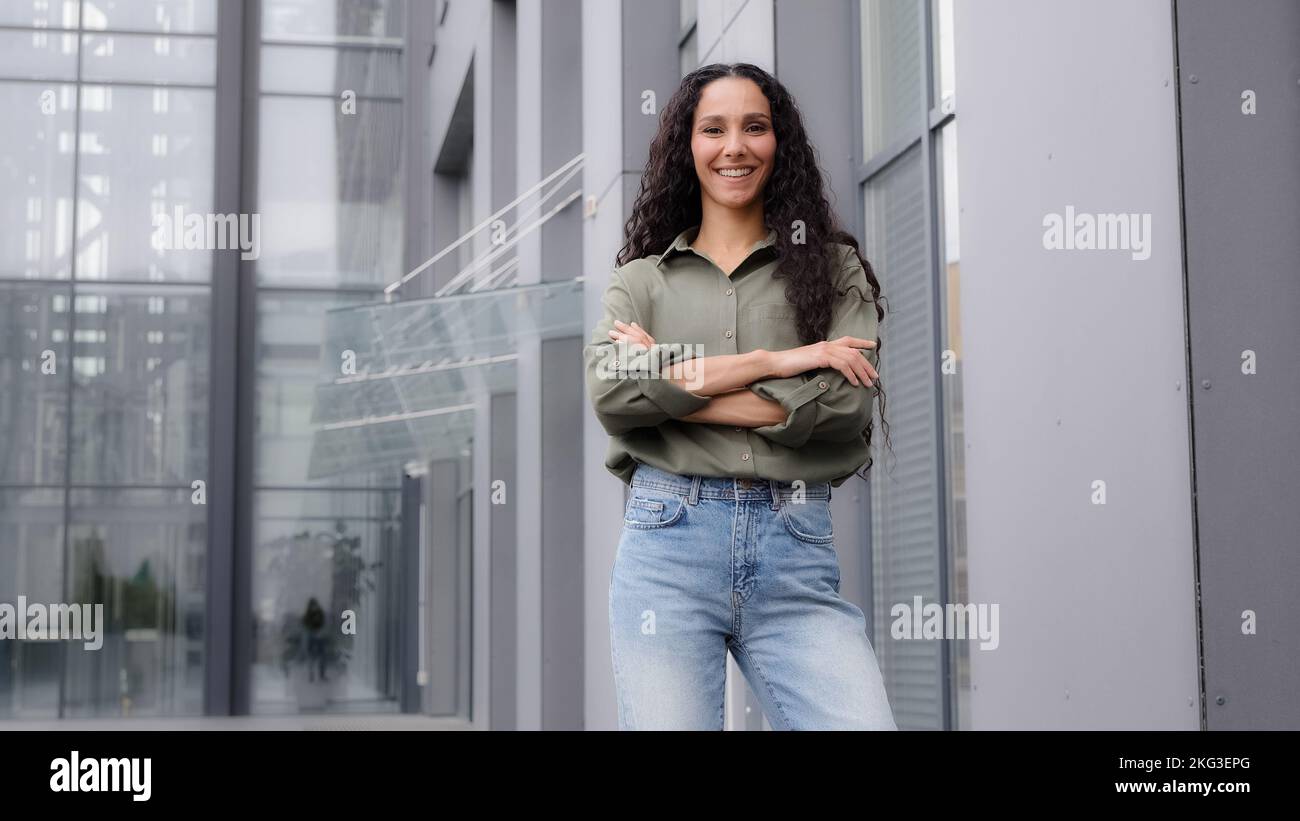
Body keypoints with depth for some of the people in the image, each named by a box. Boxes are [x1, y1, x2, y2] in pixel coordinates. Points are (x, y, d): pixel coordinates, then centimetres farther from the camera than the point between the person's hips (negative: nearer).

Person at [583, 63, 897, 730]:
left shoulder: (833, 267, 12)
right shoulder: (640, 280, 13)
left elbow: (848, 403, -4)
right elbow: (609, 392, -6)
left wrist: (670, 382, -5)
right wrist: (773, 360, -9)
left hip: (798, 552, 0)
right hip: (668, 536, 0)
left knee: (863, 721, -16)